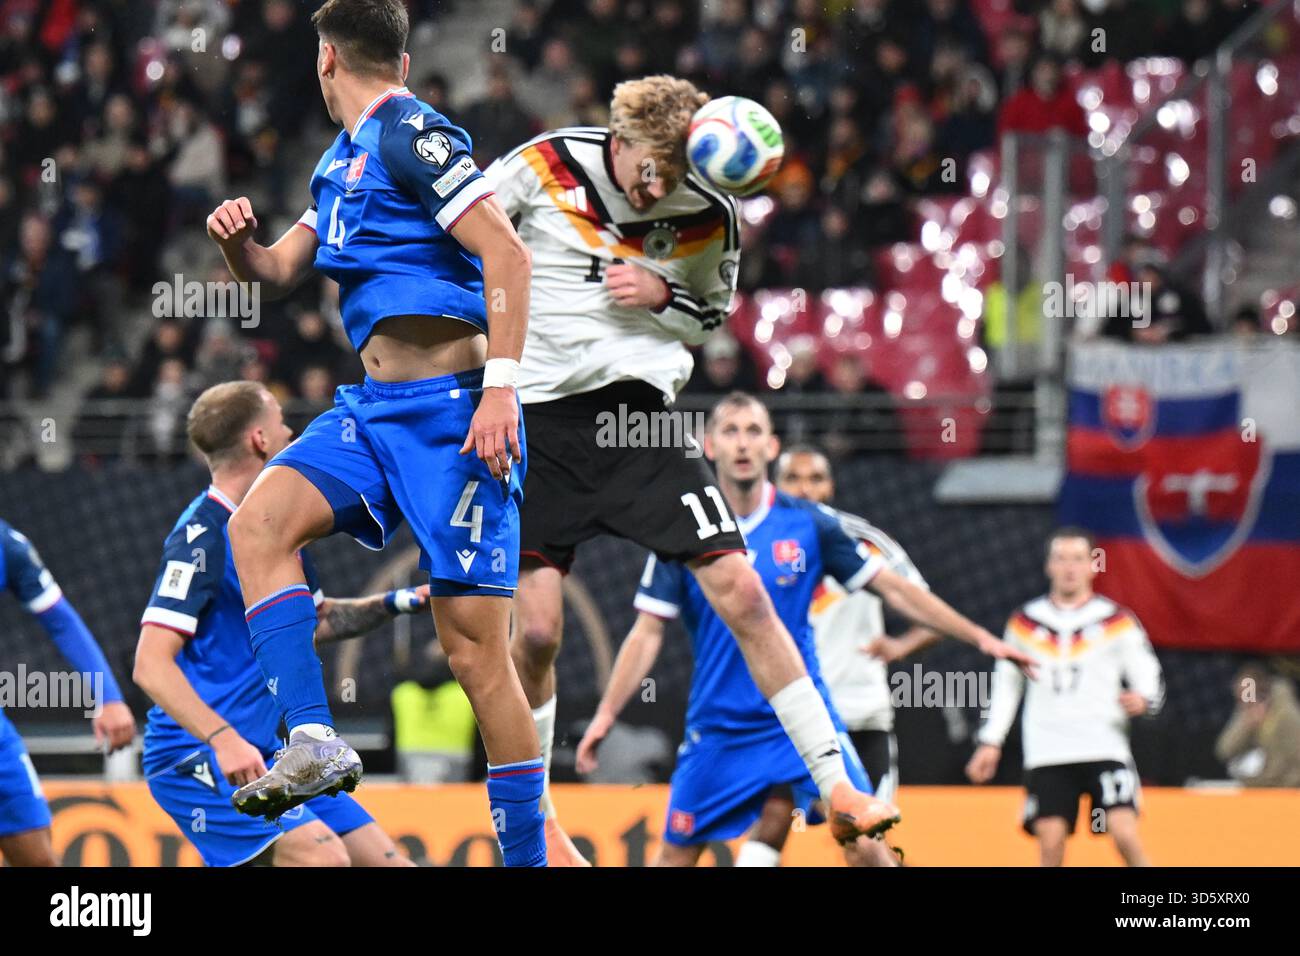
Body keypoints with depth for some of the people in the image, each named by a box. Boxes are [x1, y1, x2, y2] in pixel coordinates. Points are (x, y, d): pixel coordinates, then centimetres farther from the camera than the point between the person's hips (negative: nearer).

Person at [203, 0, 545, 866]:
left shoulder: (412, 133, -8)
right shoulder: (341, 160, 20)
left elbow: (508, 256, -16)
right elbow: (278, 273, 27)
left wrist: (502, 388, -22)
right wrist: (241, 242, 4)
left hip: (449, 406, -9)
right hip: (373, 407, 9)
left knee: (474, 640, -9)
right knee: (258, 521, -13)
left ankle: (527, 855, -4)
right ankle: (316, 743, -17)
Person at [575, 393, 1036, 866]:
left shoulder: (811, 524, -2)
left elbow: (894, 588, 4)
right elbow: (647, 633, 1)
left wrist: (978, 636, 0)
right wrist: (606, 714, -7)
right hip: (717, 728, 1)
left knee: (864, 842, -16)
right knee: (677, 856, 5)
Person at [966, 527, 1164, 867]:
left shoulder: (1117, 621, 3)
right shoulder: (1025, 623, 11)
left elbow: (1149, 680, 4)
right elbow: (1005, 686, 18)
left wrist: (1143, 700, -19)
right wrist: (990, 741, 11)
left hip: (1105, 749, -2)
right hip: (1046, 754, 2)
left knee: (1125, 835, -16)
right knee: (1050, 844, -5)